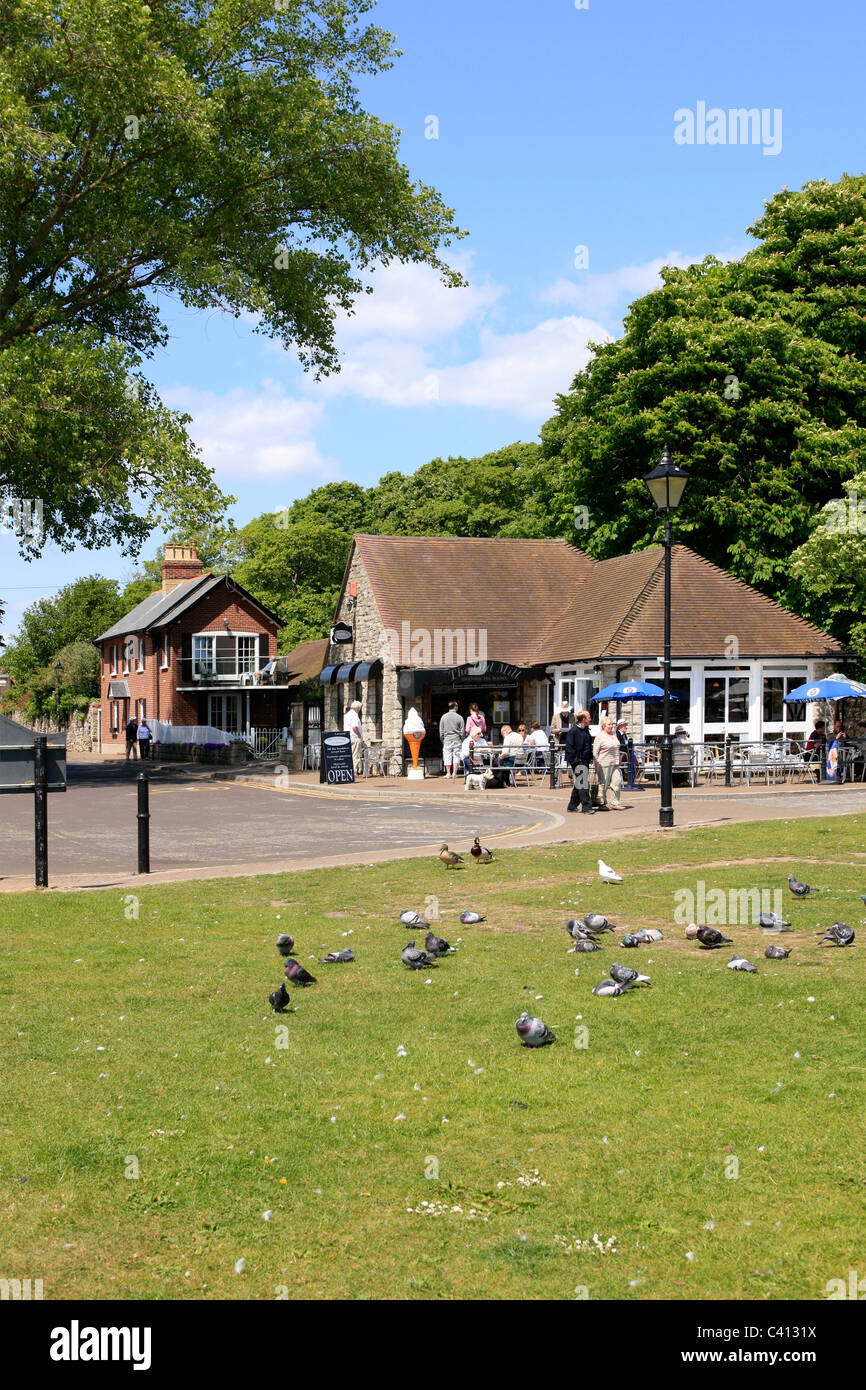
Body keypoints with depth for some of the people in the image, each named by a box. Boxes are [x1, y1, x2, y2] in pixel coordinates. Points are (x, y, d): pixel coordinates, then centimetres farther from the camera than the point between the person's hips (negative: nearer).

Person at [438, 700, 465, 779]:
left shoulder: (444, 717, 1)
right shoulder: (459, 717, -5)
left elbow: (441, 731, 5)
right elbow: (462, 731, -2)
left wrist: (442, 740, 15)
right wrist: (461, 740, 10)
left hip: (447, 740, 1)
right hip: (457, 740, -1)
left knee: (447, 756, 7)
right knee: (456, 756, 4)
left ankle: (448, 773, 6)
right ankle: (454, 773, -2)